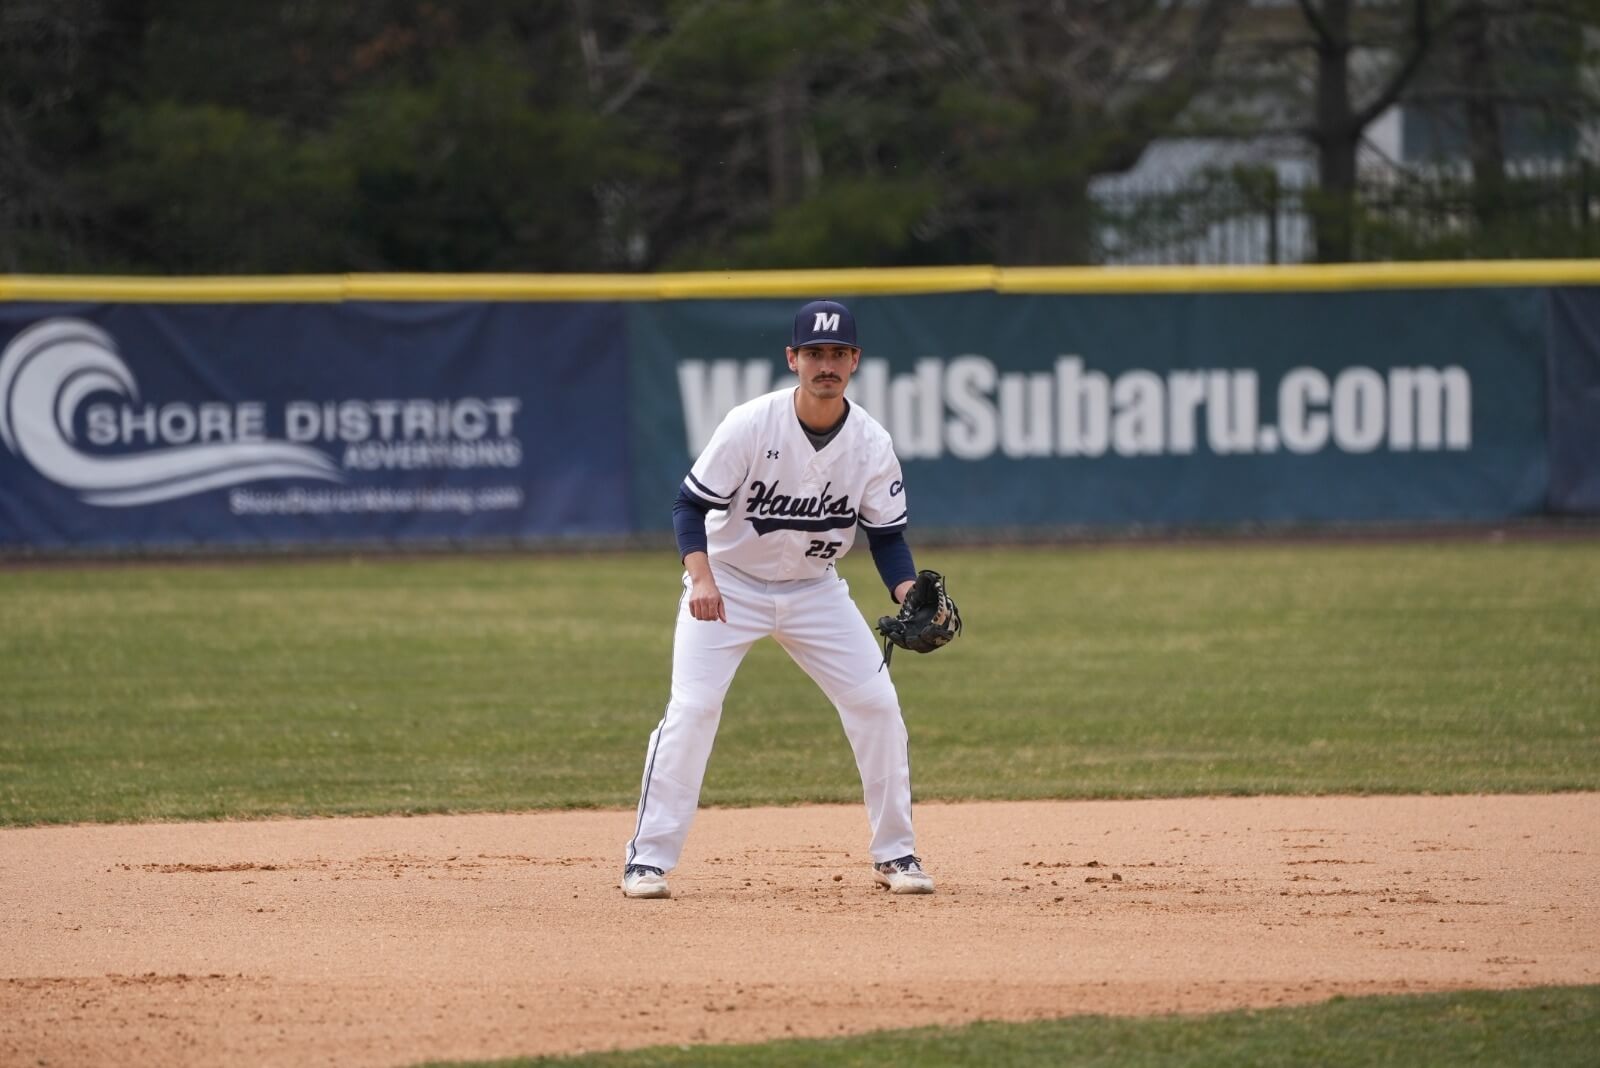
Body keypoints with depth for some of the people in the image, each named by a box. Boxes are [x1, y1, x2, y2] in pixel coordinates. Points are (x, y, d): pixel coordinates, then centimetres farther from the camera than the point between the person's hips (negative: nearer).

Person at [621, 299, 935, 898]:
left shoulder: (872, 444, -11)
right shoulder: (750, 425, -21)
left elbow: (887, 535, -3)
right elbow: (691, 505, -17)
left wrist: (910, 595, -22)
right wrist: (700, 577, -33)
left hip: (814, 590, 3)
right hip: (728, 584, -3)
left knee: (876, 703, -5)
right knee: (692, 708, -17)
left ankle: (895, 853, 9)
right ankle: (648, 859, -9)